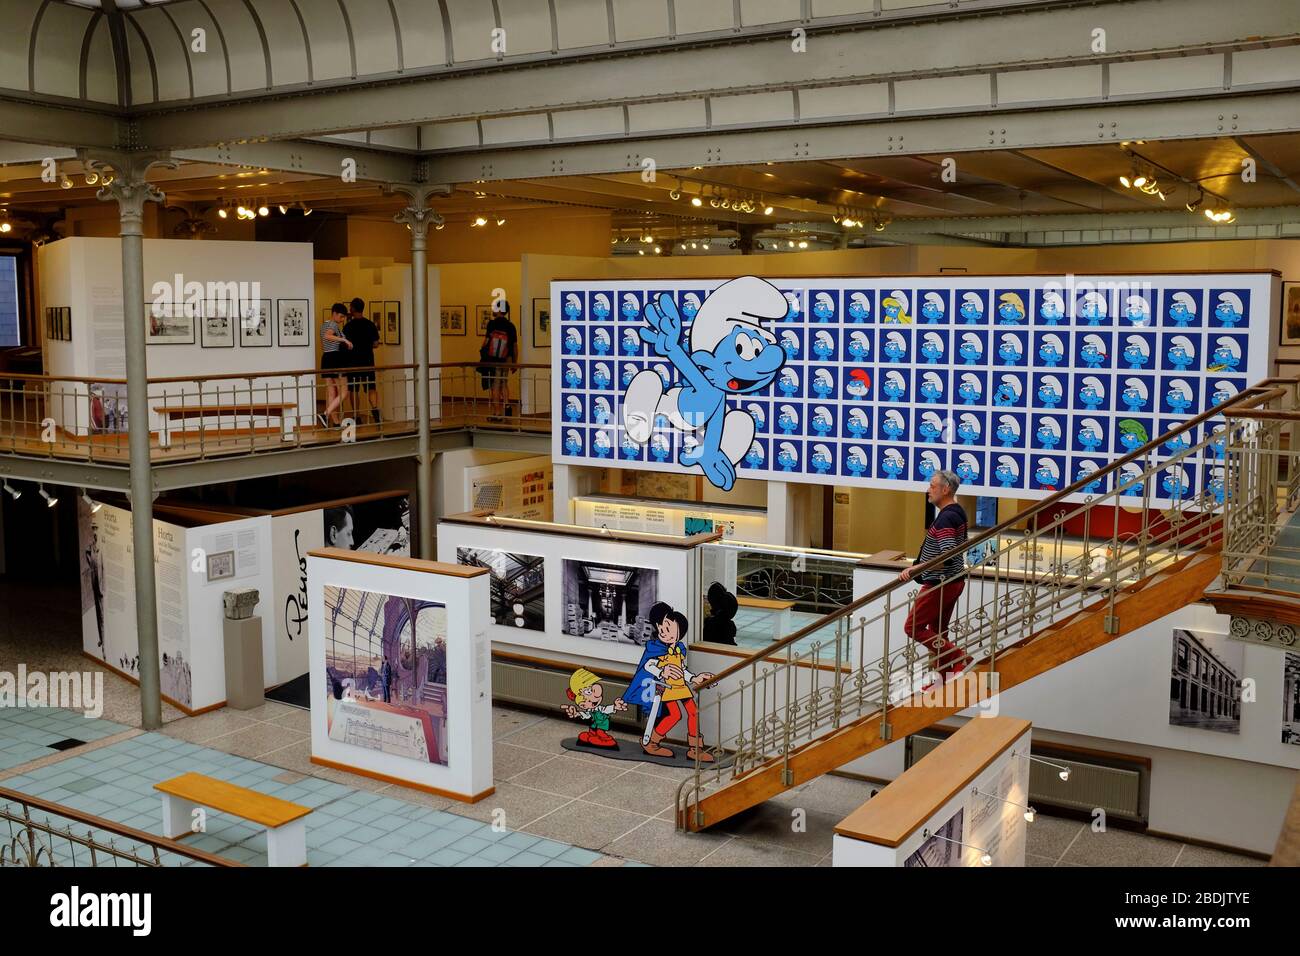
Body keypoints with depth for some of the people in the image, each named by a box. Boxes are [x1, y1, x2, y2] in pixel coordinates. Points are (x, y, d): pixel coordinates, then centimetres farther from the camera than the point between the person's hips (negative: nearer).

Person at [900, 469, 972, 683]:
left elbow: (947, 557, -32)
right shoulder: (957, 513, 10)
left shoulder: (945, 518, -22)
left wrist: (915, 568, -33)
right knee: (937, 631, 16)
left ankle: (957, 656, -5)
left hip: (940, 584, -10)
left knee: (913, 627, -2)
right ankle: (944, 677, 20)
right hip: (953, 581, 10)